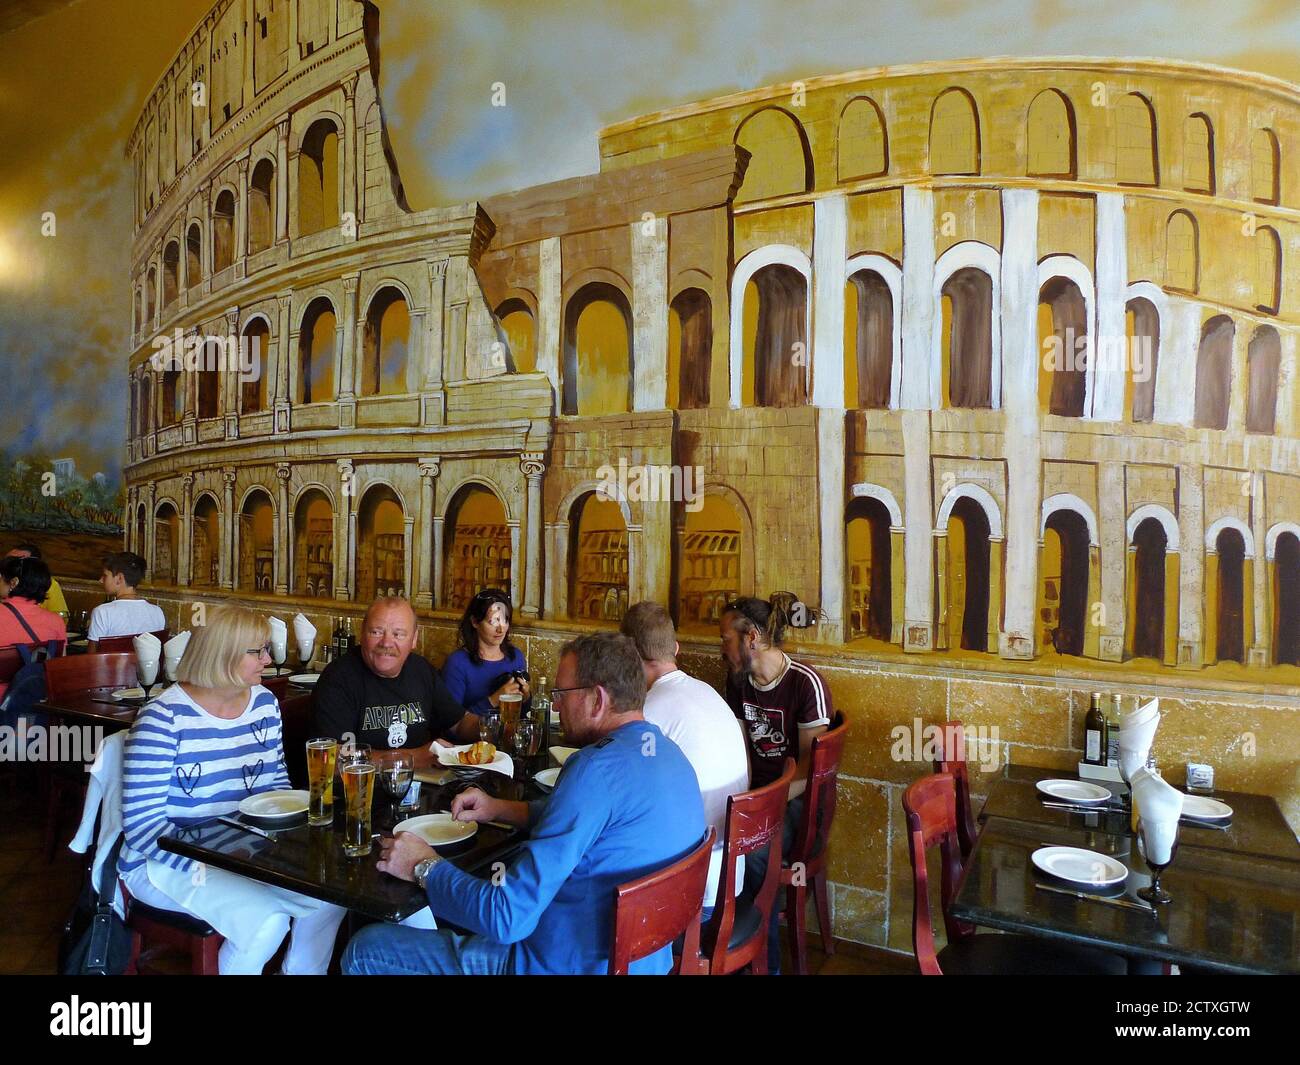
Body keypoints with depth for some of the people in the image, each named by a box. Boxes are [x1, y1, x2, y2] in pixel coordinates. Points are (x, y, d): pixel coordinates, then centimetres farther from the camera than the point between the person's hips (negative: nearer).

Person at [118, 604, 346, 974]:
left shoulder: (264, 702, 1)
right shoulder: (165, 717, -19)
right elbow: (142, 824, -20)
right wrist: (205, 869, -27)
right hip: (170, 860, -6)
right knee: (266, 920, -26)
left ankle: (298, 971, 15)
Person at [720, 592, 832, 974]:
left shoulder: (806, 683, -15)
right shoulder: (738, 680, 6)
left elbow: (811, 763, -15)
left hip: (796, 796, -5)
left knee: (754, 852, -32)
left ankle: (766, 960, -9)